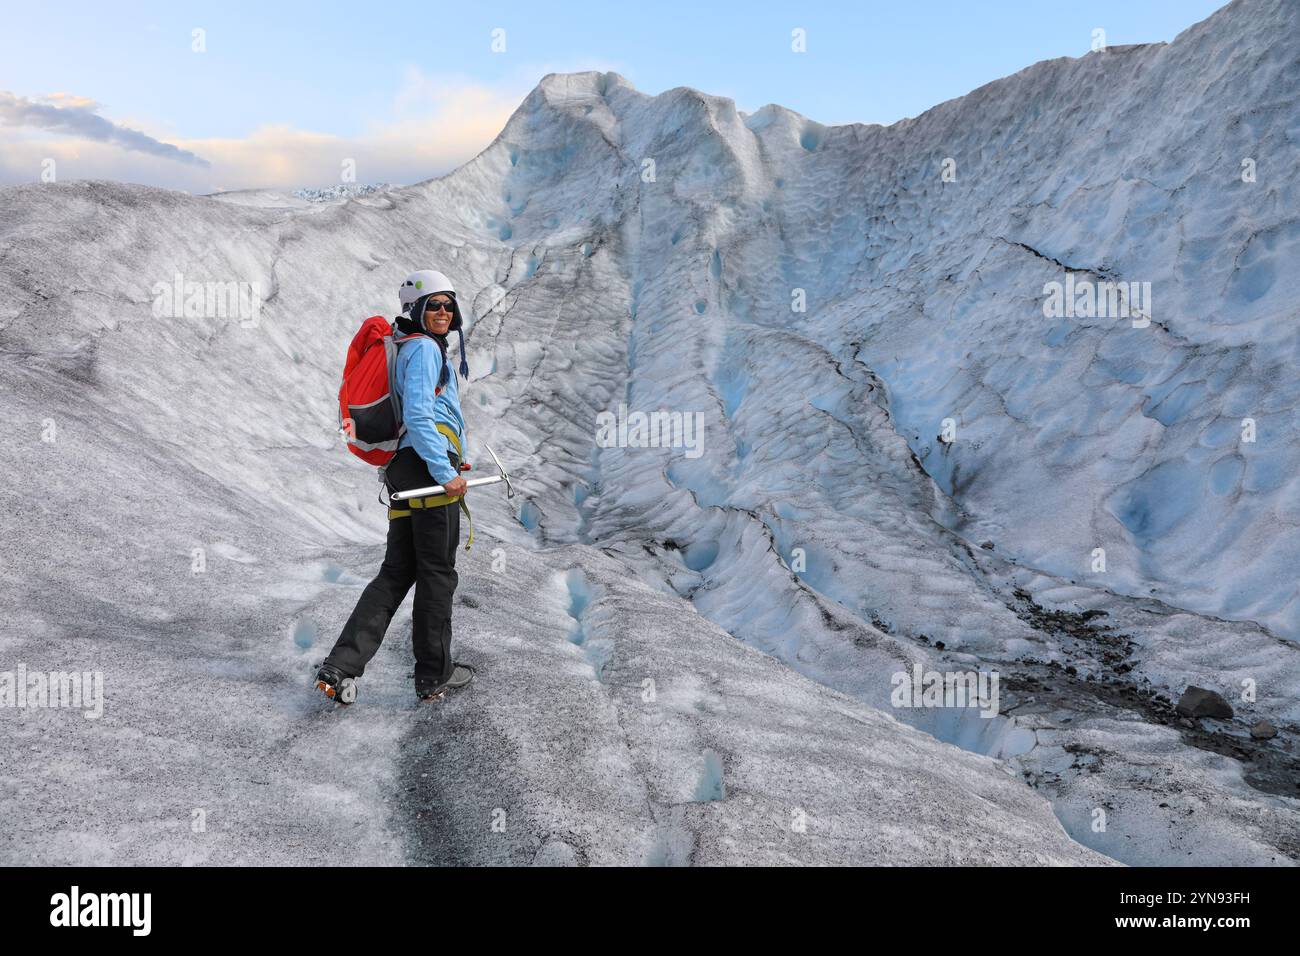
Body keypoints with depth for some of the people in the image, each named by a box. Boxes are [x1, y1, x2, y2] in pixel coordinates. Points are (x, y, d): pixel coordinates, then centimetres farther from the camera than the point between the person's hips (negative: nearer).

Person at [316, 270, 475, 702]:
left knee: (396, 572, 10)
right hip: (428, 467, -9)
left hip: (403, 471, 9)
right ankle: (435, 675, 13)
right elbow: (418, 415, -18)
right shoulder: (424, 348, -7)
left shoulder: (407, 349, 25)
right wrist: (445, 473, -19)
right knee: (437, 573, 1)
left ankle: (340, 667, 3)